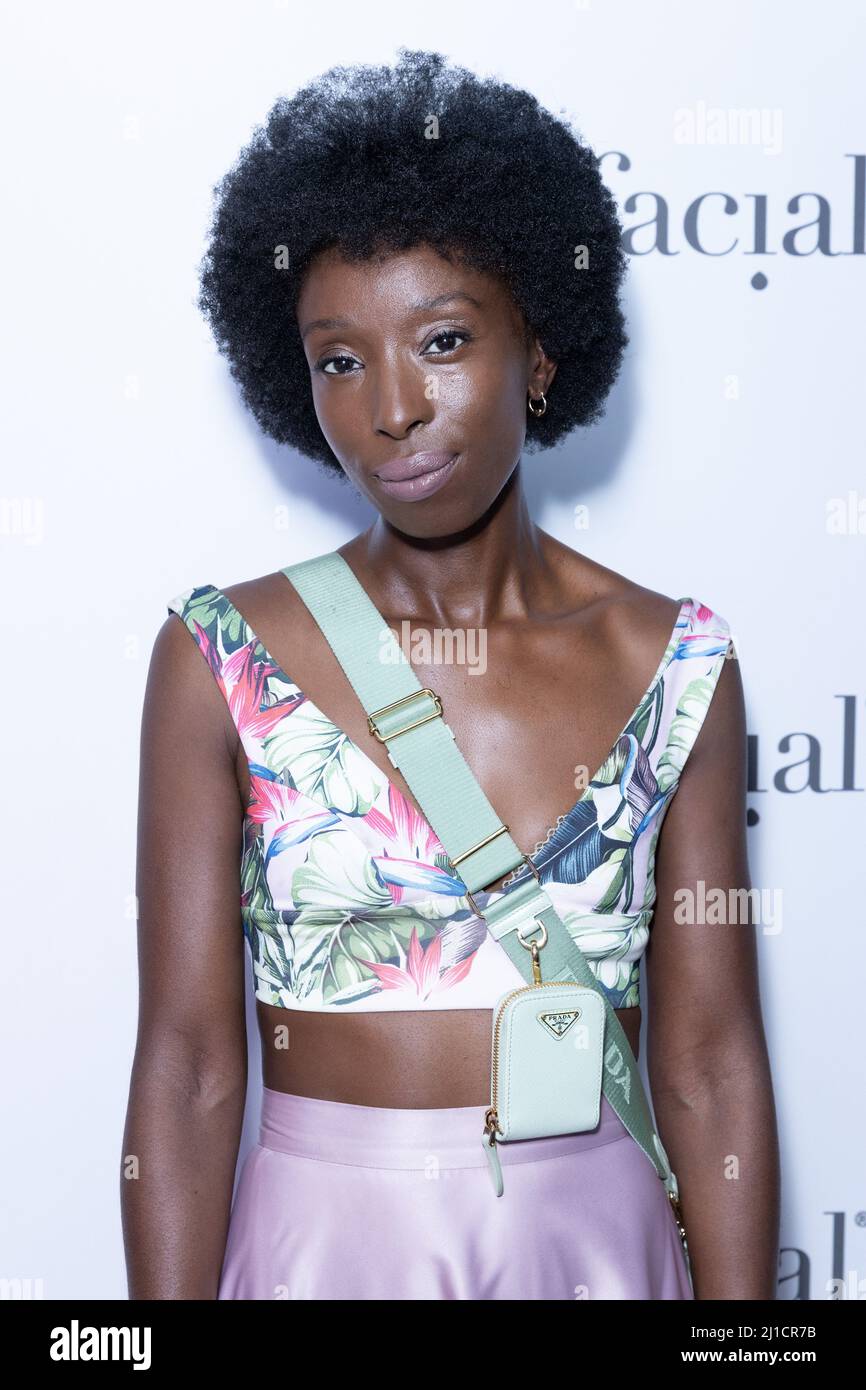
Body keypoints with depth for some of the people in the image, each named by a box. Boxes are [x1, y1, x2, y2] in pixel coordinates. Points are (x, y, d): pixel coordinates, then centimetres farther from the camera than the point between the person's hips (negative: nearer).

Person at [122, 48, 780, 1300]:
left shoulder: (674, 663, -4)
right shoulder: (220, 662, -7)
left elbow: (711, 1066, -3)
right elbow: (188, 1068, -7)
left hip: (596, 1240, 2)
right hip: (318, 1241, -1)